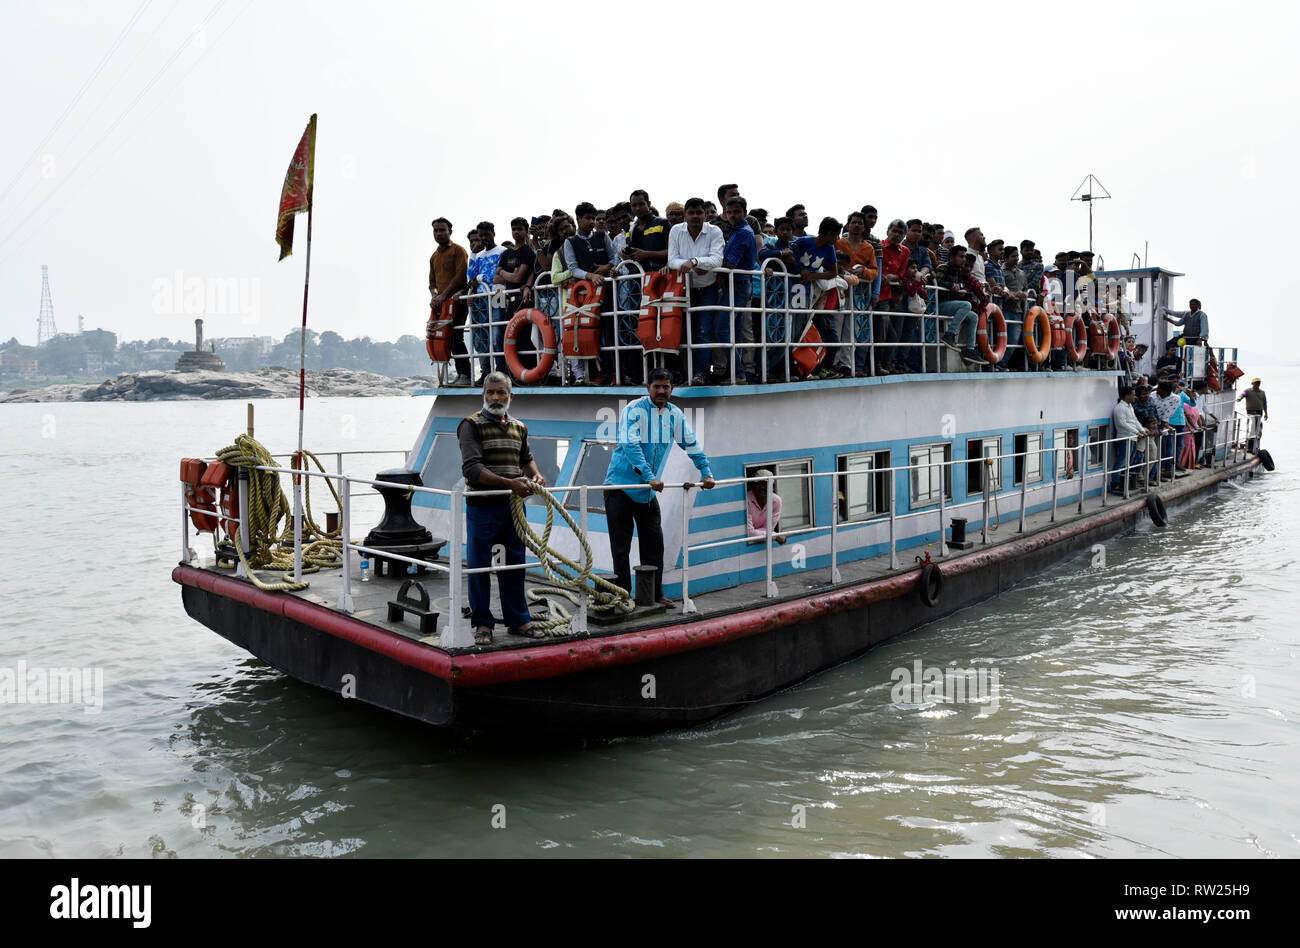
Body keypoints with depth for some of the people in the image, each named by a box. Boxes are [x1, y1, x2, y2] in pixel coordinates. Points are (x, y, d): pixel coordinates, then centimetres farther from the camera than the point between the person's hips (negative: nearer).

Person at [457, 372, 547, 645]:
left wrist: (535, 474, 3)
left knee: (514, 563, 12)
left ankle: (518, 619, 23)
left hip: (513, 506, 5)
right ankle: (482, 623, 14)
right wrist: (510, 483, -25)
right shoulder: (472, 425, -7)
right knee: (480, 566, 3)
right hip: (482, 507, -5)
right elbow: (472, 468, -17)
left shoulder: (519, 427, 12)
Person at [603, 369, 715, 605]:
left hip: (648, 491, 6)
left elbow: (692, 444, 14)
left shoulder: (675, 415, 5)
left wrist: (706, 473, 6)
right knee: (621, 545, -1)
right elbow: (630, 445, -25)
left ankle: (655, 593, 17)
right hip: (621, 486, -6)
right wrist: (650, 477, -32)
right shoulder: (634, 410, -14)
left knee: (654, 542, 7)